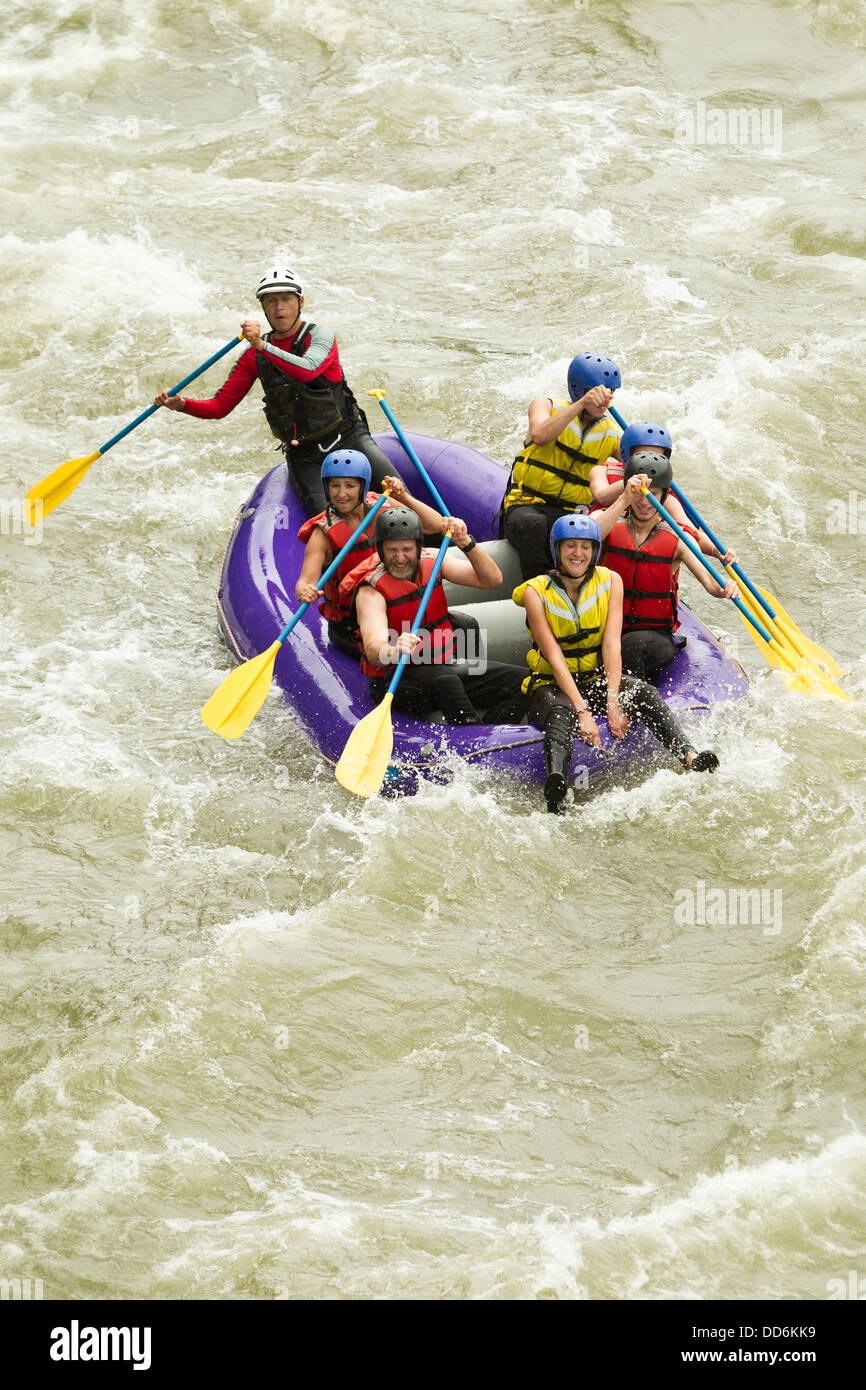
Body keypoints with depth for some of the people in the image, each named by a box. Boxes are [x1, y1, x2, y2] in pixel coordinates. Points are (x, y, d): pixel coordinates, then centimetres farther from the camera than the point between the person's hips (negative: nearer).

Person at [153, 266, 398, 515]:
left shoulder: (318, 336, -7)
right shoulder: (254, 356, 5)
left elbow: (308, 370, -31)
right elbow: (219, 407, 6)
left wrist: (263, 346, -38)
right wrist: (181, 404, -12)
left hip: (348, 436, -2)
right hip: (303, 455, 2)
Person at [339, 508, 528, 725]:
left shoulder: (432, 561, 0)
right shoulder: (370, 591, -16)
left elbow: (492, 579, -6)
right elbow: (373, 649, -31)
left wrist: (465, 543, -22)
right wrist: (394, 651, -55)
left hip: (444, 668, 6)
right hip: (394, 681, -6)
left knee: (519, 679, -14)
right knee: (445, 680, -38)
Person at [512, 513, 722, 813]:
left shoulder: (610, 581, 0)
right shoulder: (536, 592, -9)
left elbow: (611, 644, -10)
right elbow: (554, 657, -18)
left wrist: (613, 702, -23)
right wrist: (582, 712, -29)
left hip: (597, 680, 4)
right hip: (551, 685, -4)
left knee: (643, 692, -26)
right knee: (560, 711, -37)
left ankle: (689, 757, -46)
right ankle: (556, 784, -67)